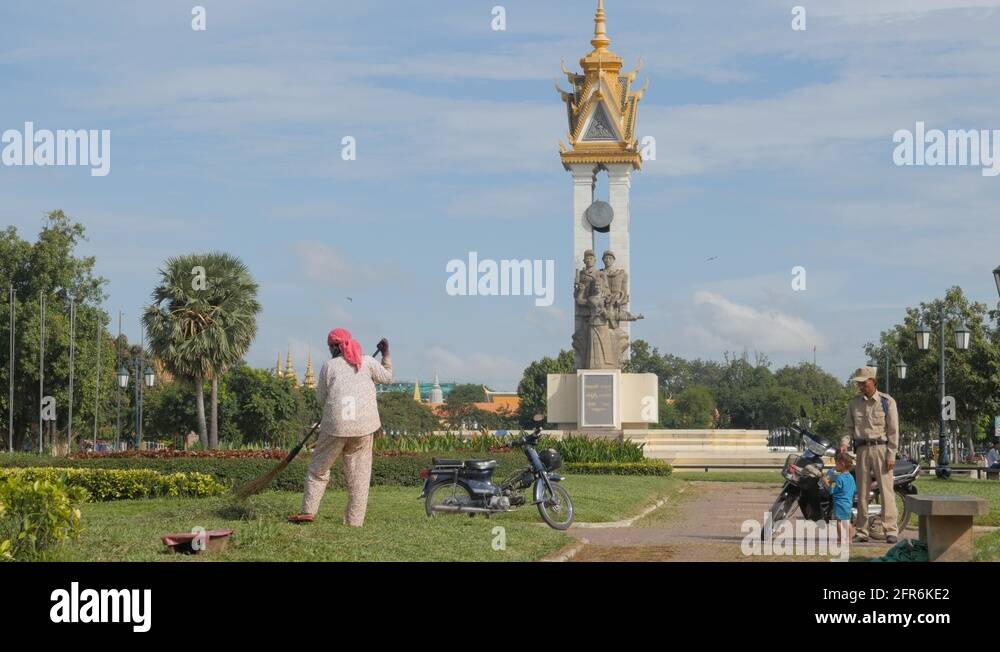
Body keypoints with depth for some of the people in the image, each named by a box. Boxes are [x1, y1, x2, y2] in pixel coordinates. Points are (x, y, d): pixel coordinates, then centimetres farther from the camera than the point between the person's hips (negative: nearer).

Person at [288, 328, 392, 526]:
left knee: (319, 466, 13)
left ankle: (308, 511, 9)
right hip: (364, 424, 1)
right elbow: (387, 377, 21)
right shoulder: (367, 362, 8)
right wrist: (386, 354, 32)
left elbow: (321, 398, 8)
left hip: (336, 423, -1)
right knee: (359, 472, 7)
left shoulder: (329, 365, 5)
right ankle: (355, 520, 5)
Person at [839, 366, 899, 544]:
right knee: (862, 492, 4)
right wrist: (844, 443, -7)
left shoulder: (887, 402, 0)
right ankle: (861, 531, 8)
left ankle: (891, 531, -8)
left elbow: (893, 430, -2)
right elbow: (849, 427, 13)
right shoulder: (854, 403, 11)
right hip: (862, 449, 4)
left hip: (881, 448, -4)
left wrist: (891, 455, -8)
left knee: (886, 490, -8)